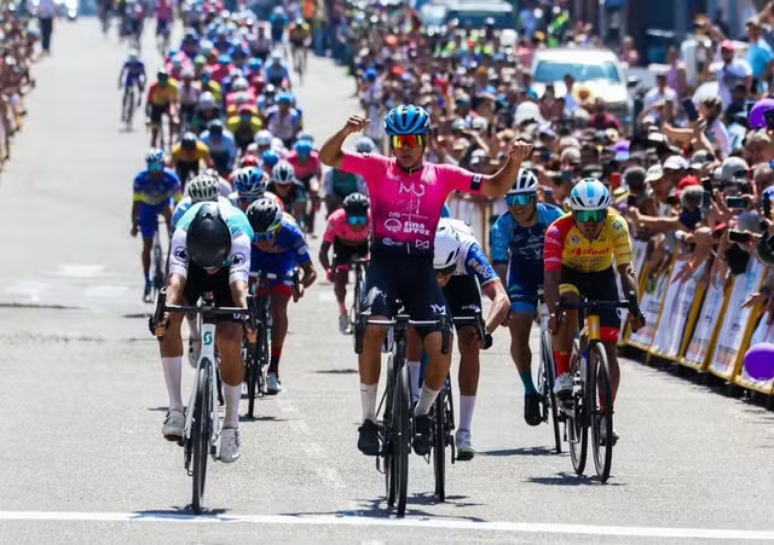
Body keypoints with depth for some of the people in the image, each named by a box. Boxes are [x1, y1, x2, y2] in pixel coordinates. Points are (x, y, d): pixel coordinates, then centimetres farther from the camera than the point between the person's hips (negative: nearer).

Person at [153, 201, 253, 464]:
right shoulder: (183, 232, -38)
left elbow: (239, 282, -48)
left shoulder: (239, 235, -40)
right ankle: (175, 409, -21)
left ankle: (231, 426, 0)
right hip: (192, 266, 1)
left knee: (230, 341, -16)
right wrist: (166, 310, -66)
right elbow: (176, 277, -47)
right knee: (170, 322, -26)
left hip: (228, 270, -1)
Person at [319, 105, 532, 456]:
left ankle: (422, 414, 15)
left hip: (421, 269, 2)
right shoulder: (377, 167, 6)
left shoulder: (442, 175, 10)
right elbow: (328, 158, -3)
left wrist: (514, 161, -9)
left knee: (441, 349, -13)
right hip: (384, 263, -2)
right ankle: (368, 420, -17)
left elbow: (496, 188, 10)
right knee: (374, 329, -28)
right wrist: (346, 132, -23)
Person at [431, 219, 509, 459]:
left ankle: (464, 432, -12)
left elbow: (501, 298, -49)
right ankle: (414, 399, -7)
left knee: (469, 342, -16)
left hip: (461, 278, -1)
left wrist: (486, 332, -65)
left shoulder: (468, 250, -41)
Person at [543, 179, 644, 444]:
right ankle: (563, 374, -19)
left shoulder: (616, 226, -28)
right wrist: (553, 312, -53)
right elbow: (551, 276, -37)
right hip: (569, 275, -2)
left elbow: (626, 270, -29)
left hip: (602, 276, 2)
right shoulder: (559, 230, -33)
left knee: (609, 348, -8)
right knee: (567, 306, -36)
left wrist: (634, 307, -44)